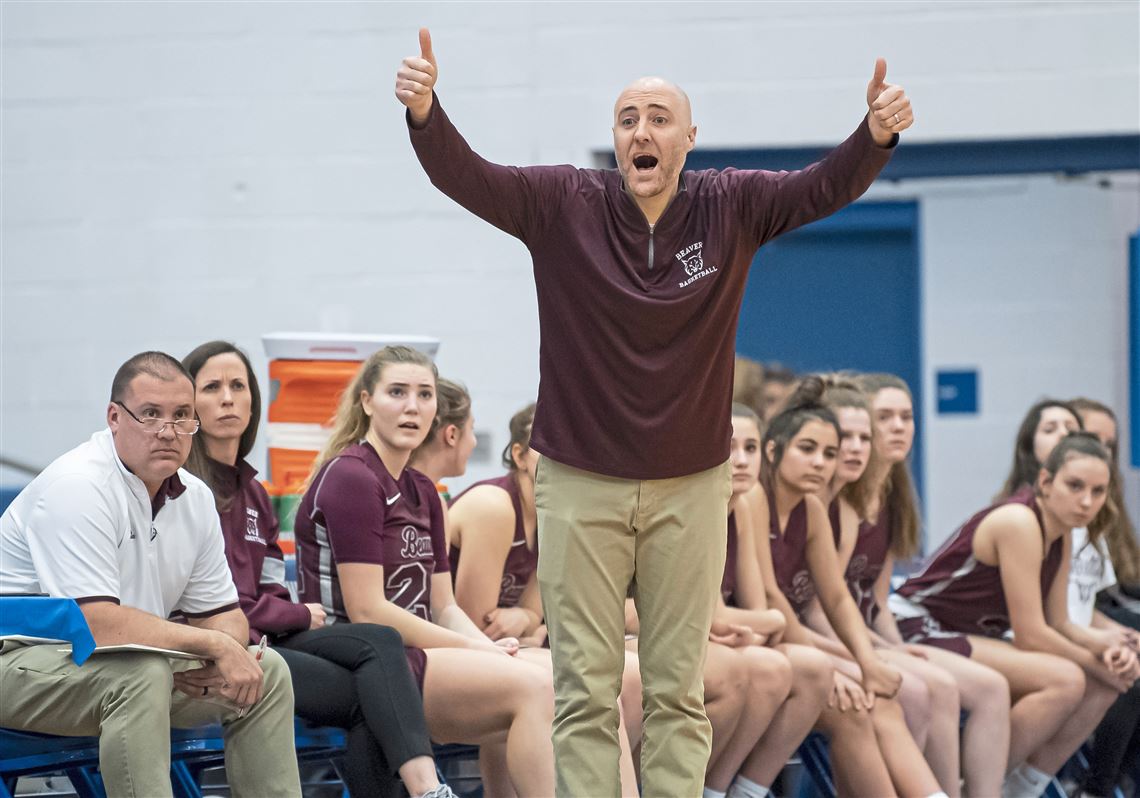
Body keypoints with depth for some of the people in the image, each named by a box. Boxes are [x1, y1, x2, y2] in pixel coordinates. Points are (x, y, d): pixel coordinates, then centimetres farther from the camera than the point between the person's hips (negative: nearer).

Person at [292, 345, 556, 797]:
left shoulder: (422, 493, 19)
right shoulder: (350, 478, -8)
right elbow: (367, 611, -15)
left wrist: (491, 649, -6)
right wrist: (477, 651, -13)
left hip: (413, 658, 9)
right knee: (532, 687, -25)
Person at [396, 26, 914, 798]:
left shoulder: (731, 208, -5)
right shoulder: (562, 204, -8)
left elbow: (825, 186, -16)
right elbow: (468, 178, -18)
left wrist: (877, 134, -38)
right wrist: (425, 114, -39)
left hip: (689, 486, 1)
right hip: (580, 483, -1)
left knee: (678, 689, 8)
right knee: (585, 689, 3)